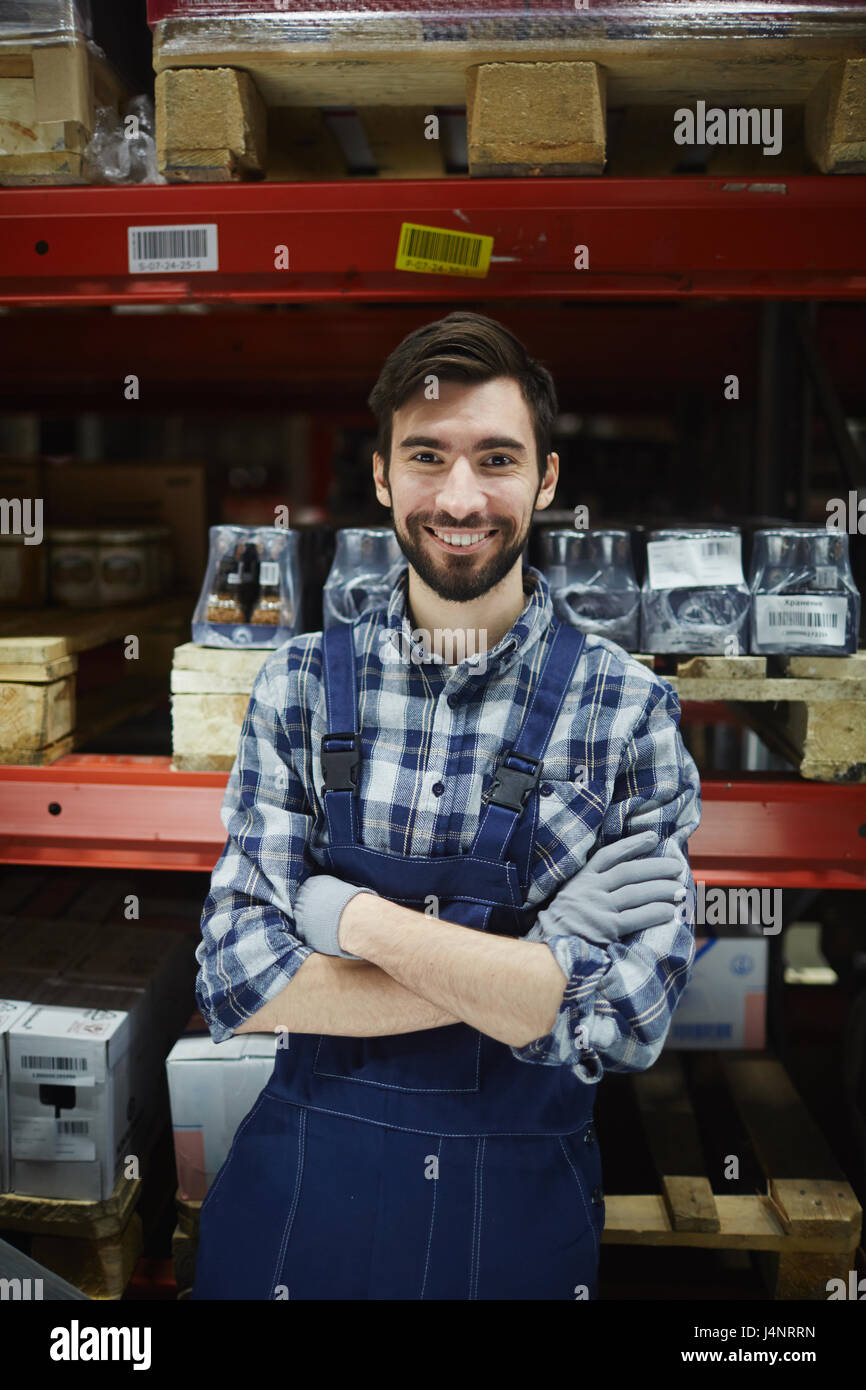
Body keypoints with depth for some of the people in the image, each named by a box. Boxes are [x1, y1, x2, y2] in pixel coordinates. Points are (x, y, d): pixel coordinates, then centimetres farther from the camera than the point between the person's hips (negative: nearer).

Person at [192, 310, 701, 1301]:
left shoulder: (628, 710, -12)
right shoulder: (300, 684, -8)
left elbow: (623, 1021, -17)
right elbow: (238, 978, -13)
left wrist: (353, 916, -20)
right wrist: (527, 968, -20)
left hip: (522, 1205, 0)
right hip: (303, 1180, 1)